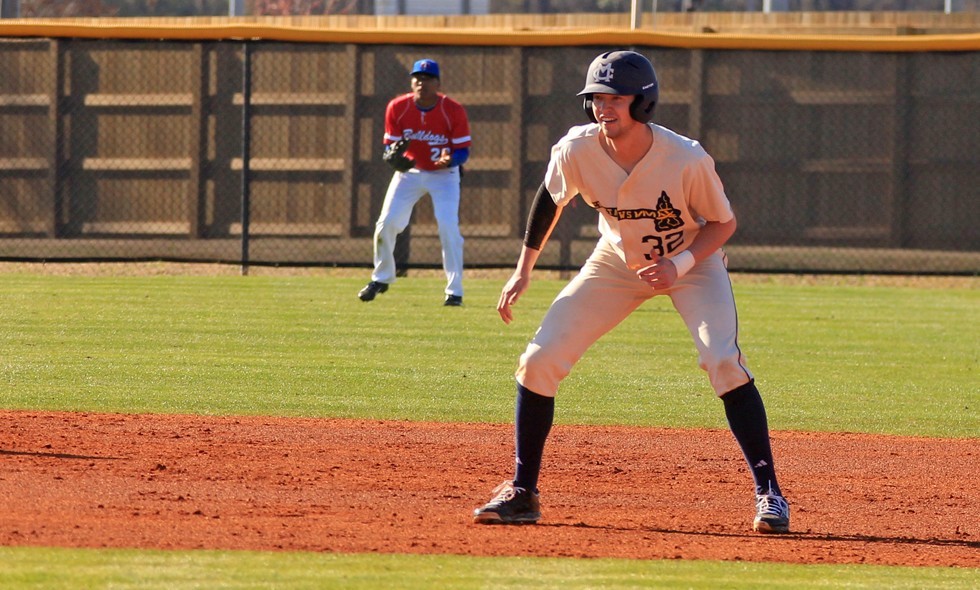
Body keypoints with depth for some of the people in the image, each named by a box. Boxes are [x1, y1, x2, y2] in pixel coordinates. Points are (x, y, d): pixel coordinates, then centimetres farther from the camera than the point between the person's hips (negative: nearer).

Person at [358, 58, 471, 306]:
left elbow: (463, 151, -15)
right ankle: (381, 278, 20)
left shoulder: (454, 111, -20)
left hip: (444, 175, -3)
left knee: (449, 227, -18)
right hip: (409, 172, 3)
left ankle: (454, 291, -8)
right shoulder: (397, 108, -14)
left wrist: (450, 160, -38)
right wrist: (393, 156, -30)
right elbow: (389, 145, -6)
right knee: (386, 224, -4)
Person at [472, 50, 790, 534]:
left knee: (723, 361, -26)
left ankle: (768, 493, -16)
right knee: (539, 360, -7)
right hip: (618, 262, 3)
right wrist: (523, 270, 2)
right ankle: (522, 493, 6)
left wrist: (680, 265, -32)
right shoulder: (576, 150, -23)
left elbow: (723, 223, -16)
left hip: (692, 262, -3)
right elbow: (551, 197, 0)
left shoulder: (687, 160, -32)